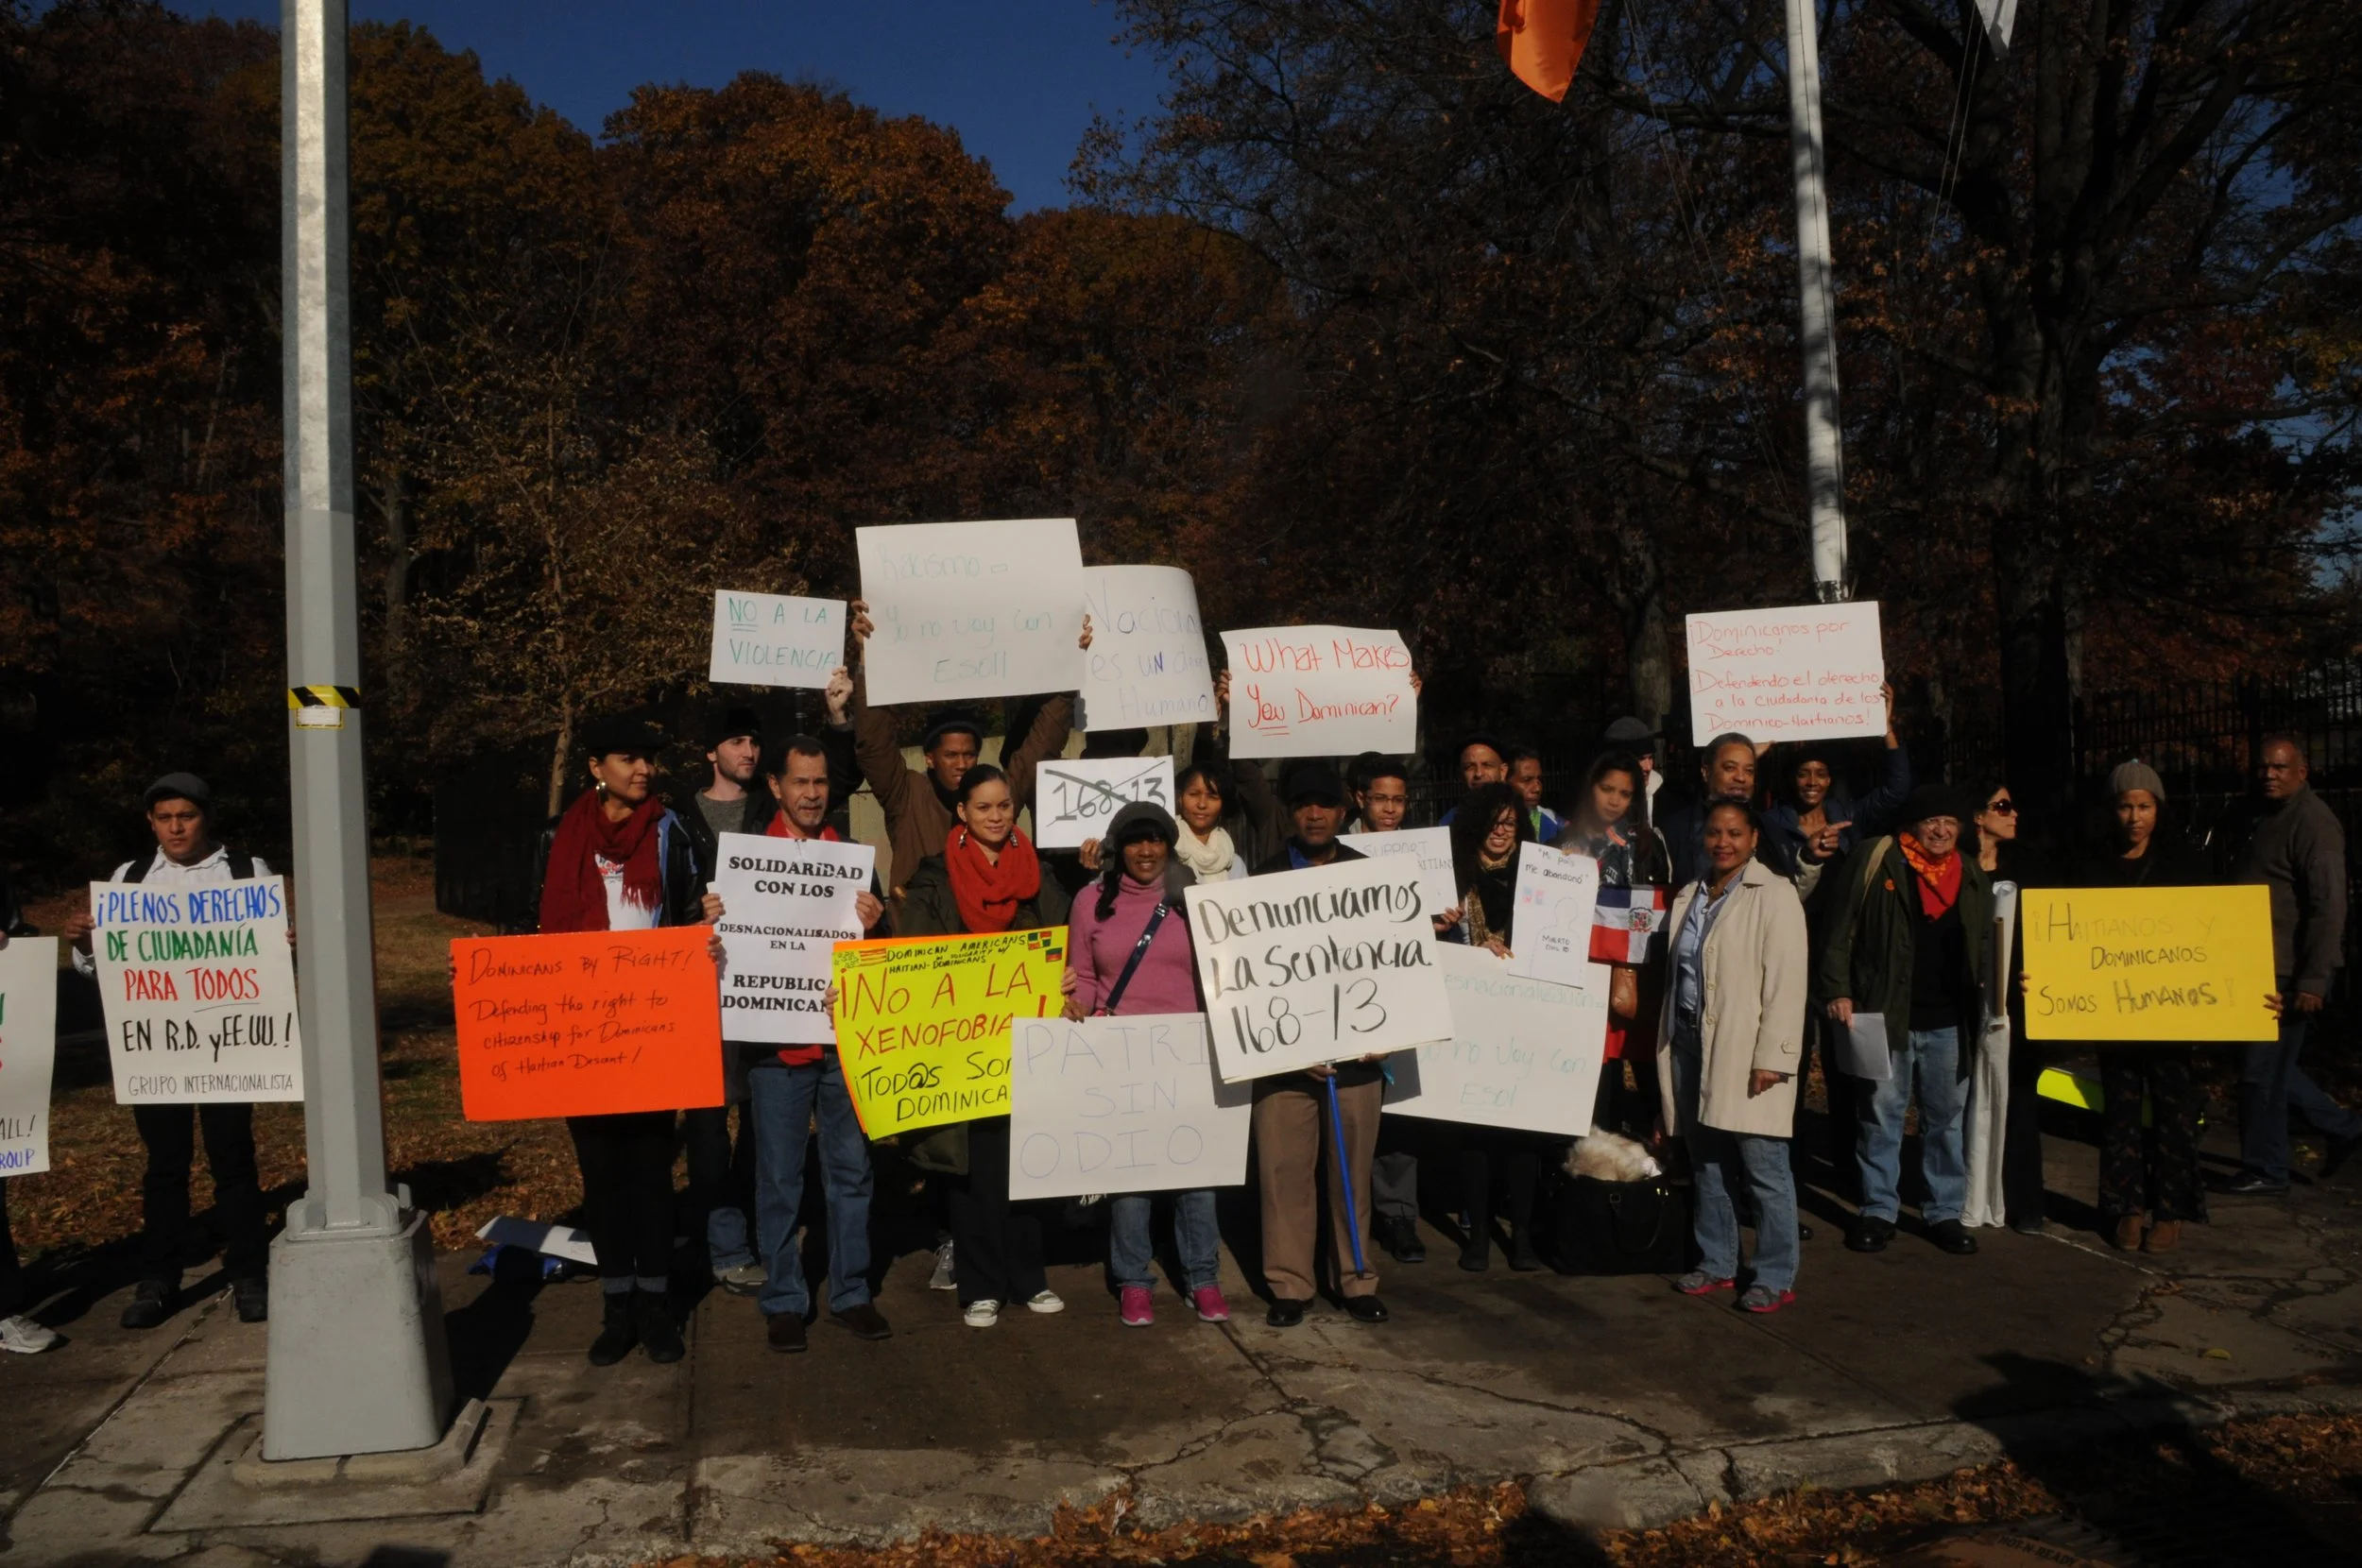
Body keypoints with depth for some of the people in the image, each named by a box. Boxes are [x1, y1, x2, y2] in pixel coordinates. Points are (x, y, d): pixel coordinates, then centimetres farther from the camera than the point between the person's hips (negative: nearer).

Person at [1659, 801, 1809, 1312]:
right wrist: (1669, 1042, 14)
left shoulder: (1774, 895, -5)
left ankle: (1775, 1277, 6)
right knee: (1706, 1166, 13)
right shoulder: (1689, 896, 16)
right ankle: (1716, 1263, 24)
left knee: (1764, 1170, -4)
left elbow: (1787, 982, -11)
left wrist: (1772, 1058, -17)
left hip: (1745, 1051, -6)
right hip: (1691, 1043, 6)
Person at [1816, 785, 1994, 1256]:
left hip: (1948, 1021, 4)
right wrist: (1837, 991, -12)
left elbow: (1984, 944, 15)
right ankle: (1878, 1210, 15)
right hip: (1885, 1015, -3)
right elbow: (1840, 931, -6)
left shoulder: (1973, 876, 10)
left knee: (1946, 1118, 11)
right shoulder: (1874, 861, -4)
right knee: (1882, 1116, 5)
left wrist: (1991, 991, -1)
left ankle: (1945, 1212, 21)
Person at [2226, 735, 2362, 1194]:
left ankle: (2264, 1172, 10)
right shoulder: (2269, 818, 15)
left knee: (2262, 1070, -2)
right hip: (2262, 969, 9)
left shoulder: (2312, 821, -14)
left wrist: (2314, 980, -23)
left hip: (2288, 975, -9)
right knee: (2273, 1066, 17)